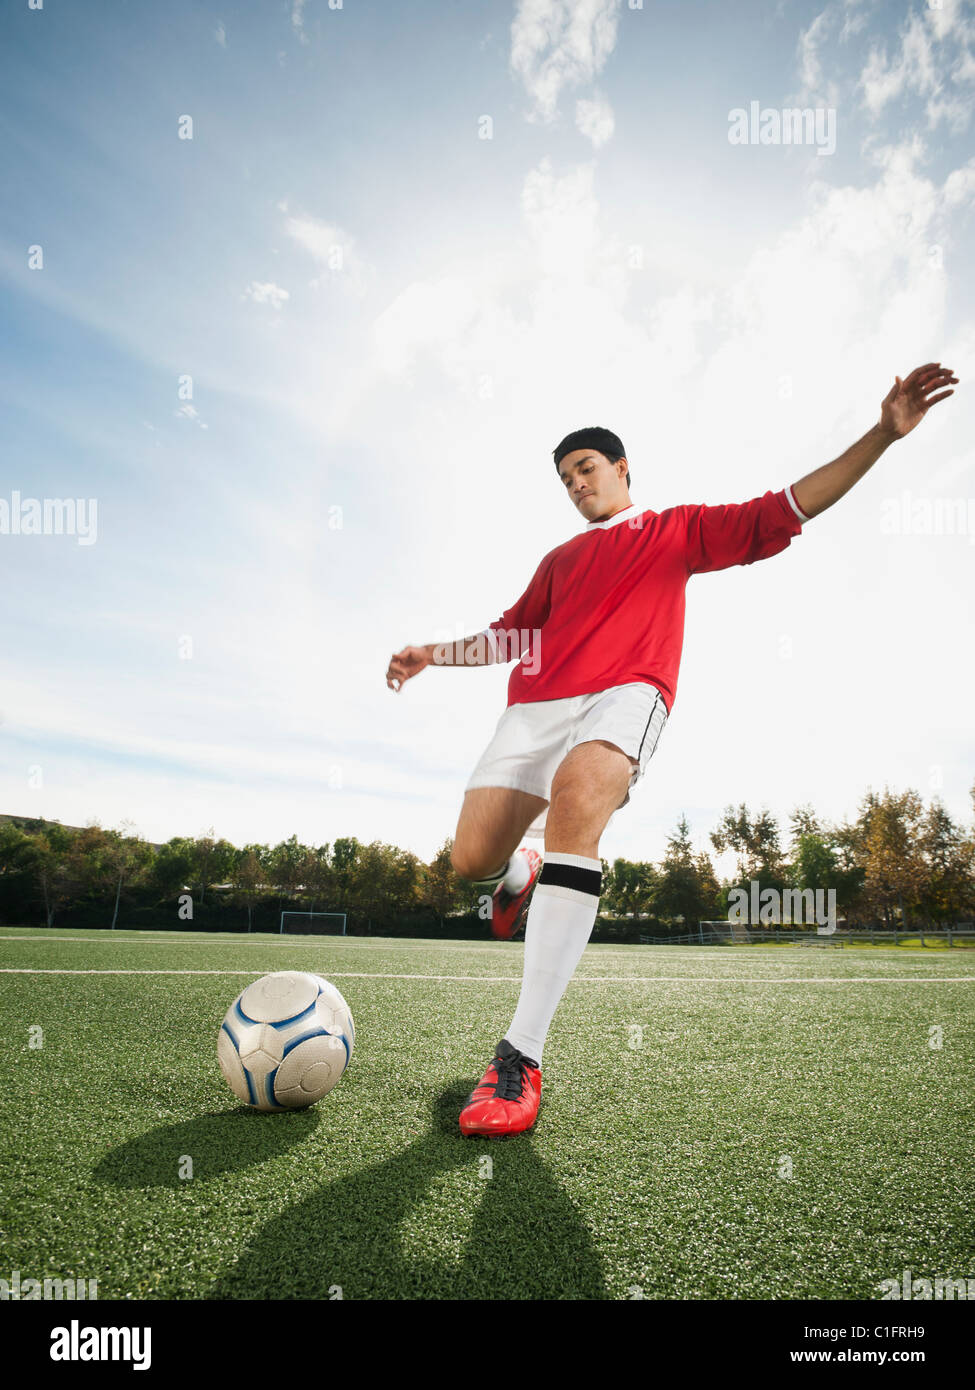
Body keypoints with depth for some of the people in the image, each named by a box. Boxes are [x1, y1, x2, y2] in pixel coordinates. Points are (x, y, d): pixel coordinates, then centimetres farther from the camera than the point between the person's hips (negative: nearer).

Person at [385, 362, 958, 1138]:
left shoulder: (676, 531, 20)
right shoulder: (560, 560, 31)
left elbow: (784, 512, 14)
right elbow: (512, 635, 32)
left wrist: (883, 435, 6)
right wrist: (434, 654, 23)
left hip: (626, 694, -4)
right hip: (538, 704, 5)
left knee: (576, 801, -37)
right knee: (472, 858, -12)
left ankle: (522, 1057, -37)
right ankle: (521, 879, 30)